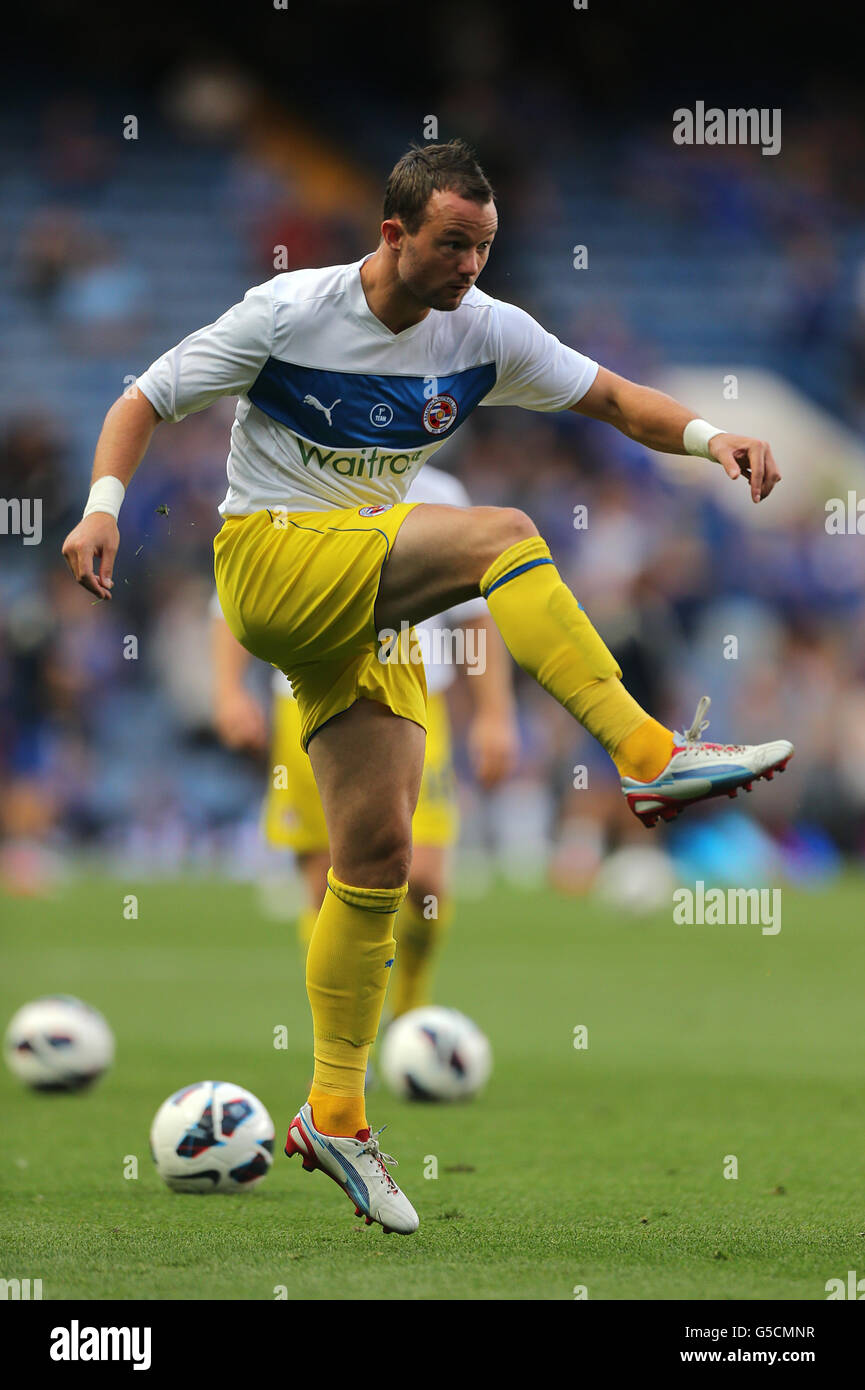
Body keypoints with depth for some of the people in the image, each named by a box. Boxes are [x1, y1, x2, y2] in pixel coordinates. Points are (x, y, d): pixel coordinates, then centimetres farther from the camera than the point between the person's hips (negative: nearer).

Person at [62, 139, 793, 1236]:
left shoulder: (482, 331, 2)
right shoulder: (289, 313, -11)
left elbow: (611, 398, 6)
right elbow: (145, 403, -4)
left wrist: (707, 436, -13)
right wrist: (104, 507, -21)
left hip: (368, 602, 6)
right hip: (269, 561, -6)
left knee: (378, 850, -1)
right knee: (502, 535, -27)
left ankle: (334, 1114, 7)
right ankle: (650, 756, -34)